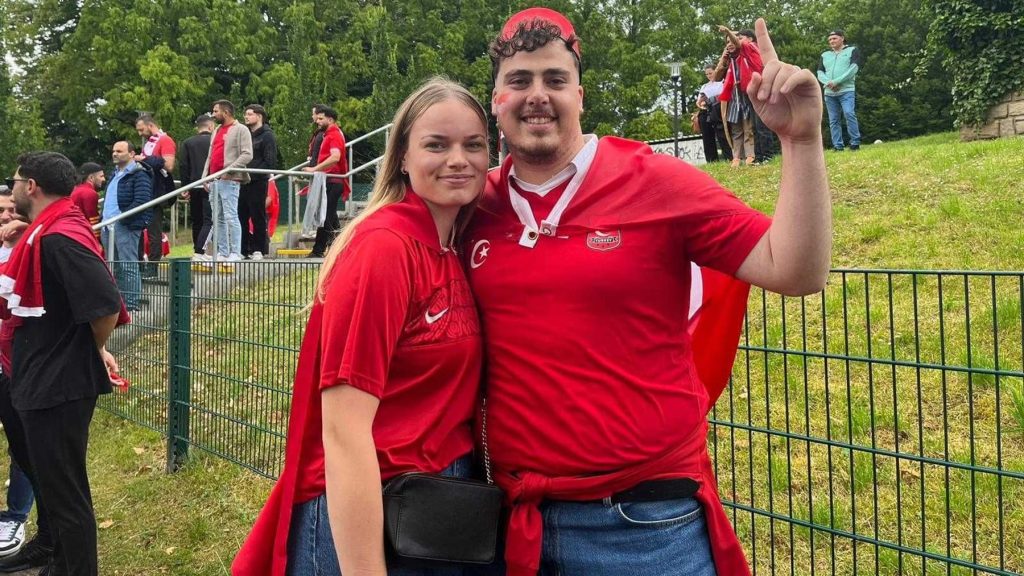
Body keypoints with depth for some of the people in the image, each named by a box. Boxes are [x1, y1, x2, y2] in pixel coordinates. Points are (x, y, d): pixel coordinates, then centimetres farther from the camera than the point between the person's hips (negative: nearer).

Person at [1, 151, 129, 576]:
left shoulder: (59, 237, -21)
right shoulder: (47, 232, 11)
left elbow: (106, 305, -28)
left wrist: (94, 352, -11)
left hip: (59, 385, -10)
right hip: (47, 380, 10)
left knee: (64, 491, 1)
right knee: (54, 483, 22)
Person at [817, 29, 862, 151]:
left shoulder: (852, 50, 9)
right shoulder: (824, 55, 20)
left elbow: (853, 68, -5)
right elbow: (820, 73, 11)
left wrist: (836, 81, -14)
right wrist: (828, 82, -12)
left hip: (847, 91, -4)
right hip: (829, 93, 4)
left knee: (849, 114, -20)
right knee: (833, 121, 1)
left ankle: (855, 143, -15)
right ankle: (837, 146, 3)